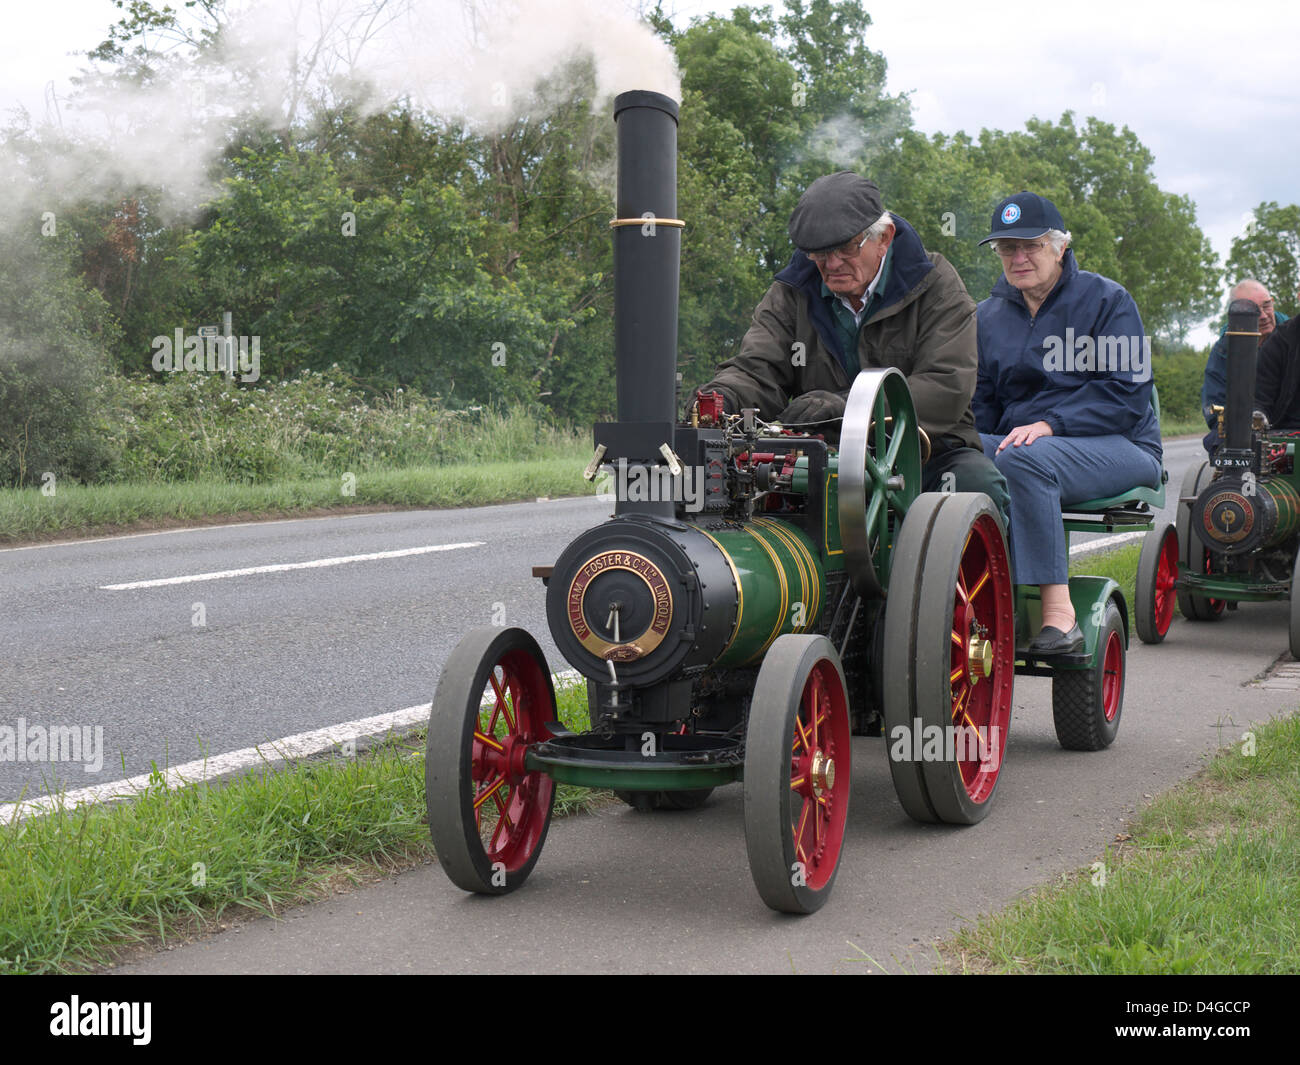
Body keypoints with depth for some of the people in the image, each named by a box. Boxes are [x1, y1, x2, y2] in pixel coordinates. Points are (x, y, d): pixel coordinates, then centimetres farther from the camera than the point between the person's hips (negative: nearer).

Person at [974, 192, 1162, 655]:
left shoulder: (1106, 299, 1)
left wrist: (1048, 425, -21)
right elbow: (981, 404, 16)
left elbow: (1128, 395, -8)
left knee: (1023, 461, -38)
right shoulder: (988, 316, 16)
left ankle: (1059, 614, -39)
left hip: (1117, 446, -4)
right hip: (1018, 440, 5)